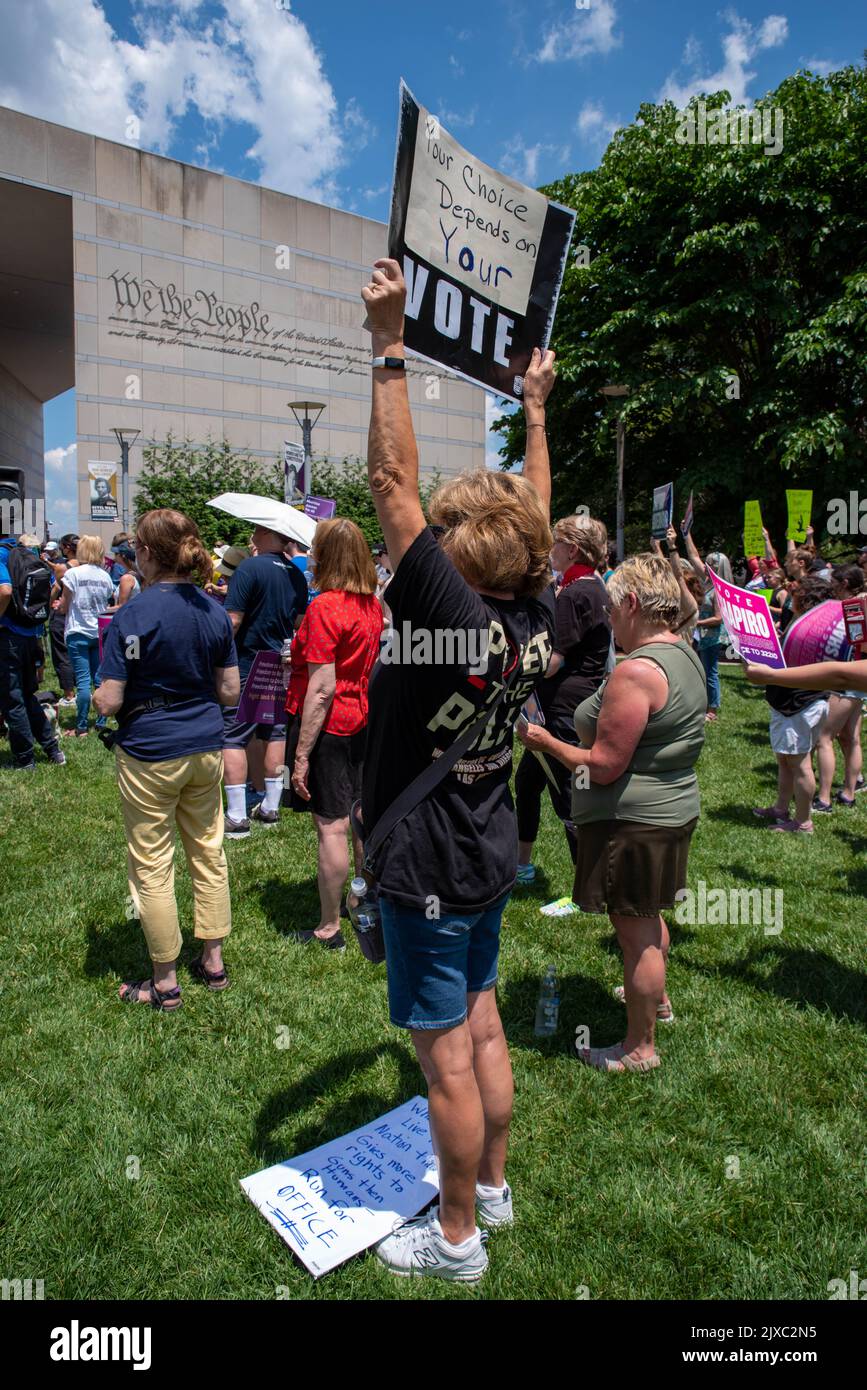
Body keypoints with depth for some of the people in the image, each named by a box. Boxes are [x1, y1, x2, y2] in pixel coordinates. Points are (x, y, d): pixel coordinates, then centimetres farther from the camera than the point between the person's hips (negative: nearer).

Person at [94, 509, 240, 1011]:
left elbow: (109, 702, -16)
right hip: (206, 749, 5)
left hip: (150, 755, -5)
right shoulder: (215, 612, 0)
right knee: (209, 854, 17)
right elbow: (231, 692, 3)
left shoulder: (132, 617, -15)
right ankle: (214, 961, 29)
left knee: (152, 868, 8)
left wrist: (98, 694, 6)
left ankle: (165, 983, 20)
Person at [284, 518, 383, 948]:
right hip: (361, 719, 8)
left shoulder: (324, 607, -19)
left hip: (327, 724, -8)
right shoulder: (372, 605, 6)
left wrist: (302, 754, -19)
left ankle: (329, 928, 13)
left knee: (331, 826, 0)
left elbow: (322, 688, -22)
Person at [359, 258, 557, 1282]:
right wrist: (534, 409, 21)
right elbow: (537, 515, 11)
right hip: (490, 857, 8)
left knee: (445, 1053, 7)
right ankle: (491, 1185, 42)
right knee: (481, 1024, 22)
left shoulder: (450, 614, -24)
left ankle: (456, 1237, 27)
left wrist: (389, 342, -18)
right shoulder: (535, 621, -5)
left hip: (428, 870, -8)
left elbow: (391, 480, -23)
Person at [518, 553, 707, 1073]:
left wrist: (546, 741, -12)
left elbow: (604, 766, -25)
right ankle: (657, 998, 50)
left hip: (634, 821, -10)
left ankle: (640, 1047, 23)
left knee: (636, 931, 6)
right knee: (649, 917, 28)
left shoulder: (637, 671, -26)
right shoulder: (686, 655, 5)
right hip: (674, 808, 10)